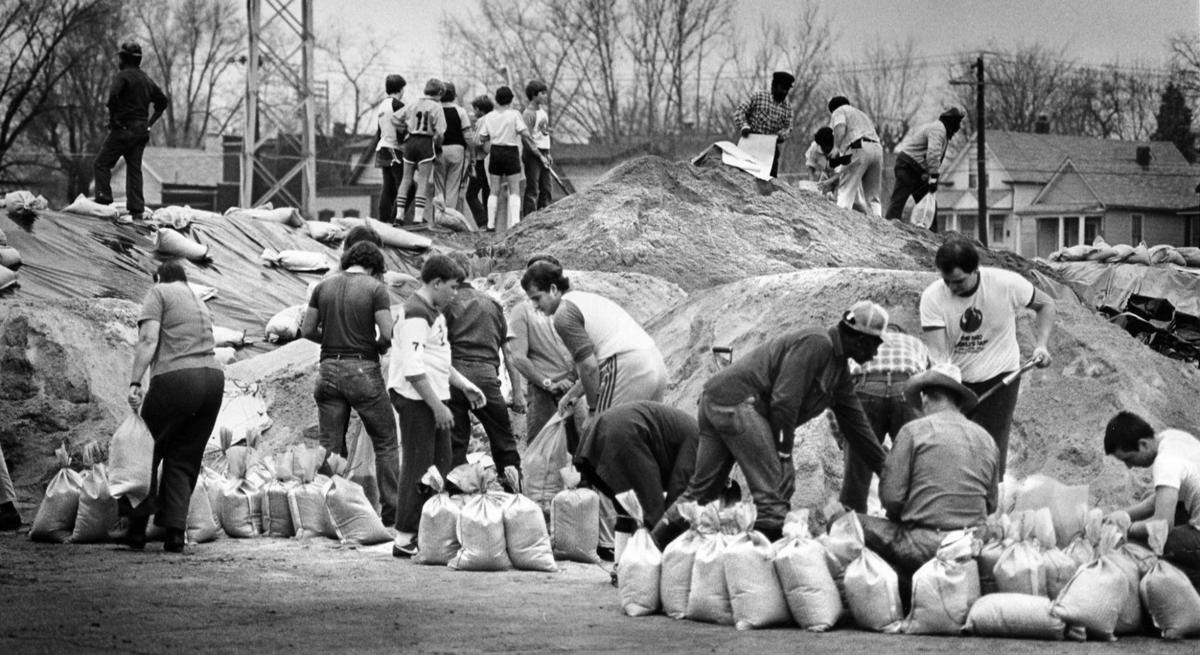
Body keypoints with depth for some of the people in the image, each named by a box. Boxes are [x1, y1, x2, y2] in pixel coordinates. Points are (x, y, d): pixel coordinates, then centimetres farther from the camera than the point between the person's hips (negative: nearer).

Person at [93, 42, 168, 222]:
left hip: (124, 128, -7)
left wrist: (113, 118, -13)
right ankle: (137, 210, 1)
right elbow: (162, 101, 24)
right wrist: (150, 122, 19)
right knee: (134, 170, 8)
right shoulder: (146, 79, 17)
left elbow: (113, 96, -25)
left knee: (101, 164, -1)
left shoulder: (123, 75, -8)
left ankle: (104, 201, -14)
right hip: (141, 131, 7)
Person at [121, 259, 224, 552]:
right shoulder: (199, 303, 28)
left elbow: (149, 339, -6)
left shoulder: (158, 293, 7)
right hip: (213, 376, 6)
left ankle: (136, 526, 8)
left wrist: (135, 383, -11)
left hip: (175, 378, -6)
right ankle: (175, 532, 1)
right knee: (184, 459, 10)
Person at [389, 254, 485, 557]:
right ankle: (405, 539, -6)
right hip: (415, 399, -10)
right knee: (418, 467, -8)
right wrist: (437, 406, -21)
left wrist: (464, 385, 19)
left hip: (433, 398, 10)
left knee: (440, 467, 13)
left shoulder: (435, 314, 17)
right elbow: (413, 368, -22)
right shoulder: (415, 314, -16)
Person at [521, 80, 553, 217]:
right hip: (532, 154, -9)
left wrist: (548, 154, 14)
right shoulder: (529, 113, -13)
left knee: (545, 190, 10)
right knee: (532, 190, -7)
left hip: (543, 153, 9)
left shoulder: (542, 110, 14)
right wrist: (540, 156, -16)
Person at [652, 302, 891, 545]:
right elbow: (784, 400, -18)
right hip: (738, 399, -11)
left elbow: (856, 424, 28)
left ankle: (654, 545, 17)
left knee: (702, 488, 14)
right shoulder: (816, 343, -11)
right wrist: (784, 452, -13)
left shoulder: (839, 372, 20)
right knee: (777, 483, -14)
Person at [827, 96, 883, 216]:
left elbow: (840, 127, -7)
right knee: (873, 195, 10)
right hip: (877, 148, 7)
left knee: (845, 192, -10)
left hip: (859, 148, -7)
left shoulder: (839, 111, 15)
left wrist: (836, 147, -13)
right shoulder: (861, 113, 37)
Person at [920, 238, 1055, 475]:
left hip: (999, 378, -1)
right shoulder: (933, 297, -18)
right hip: (955, 382, 1)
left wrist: (1041, 345, -14)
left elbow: (1045, 305, 2)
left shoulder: (1007, 284, -18)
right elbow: (938, 356, -23)